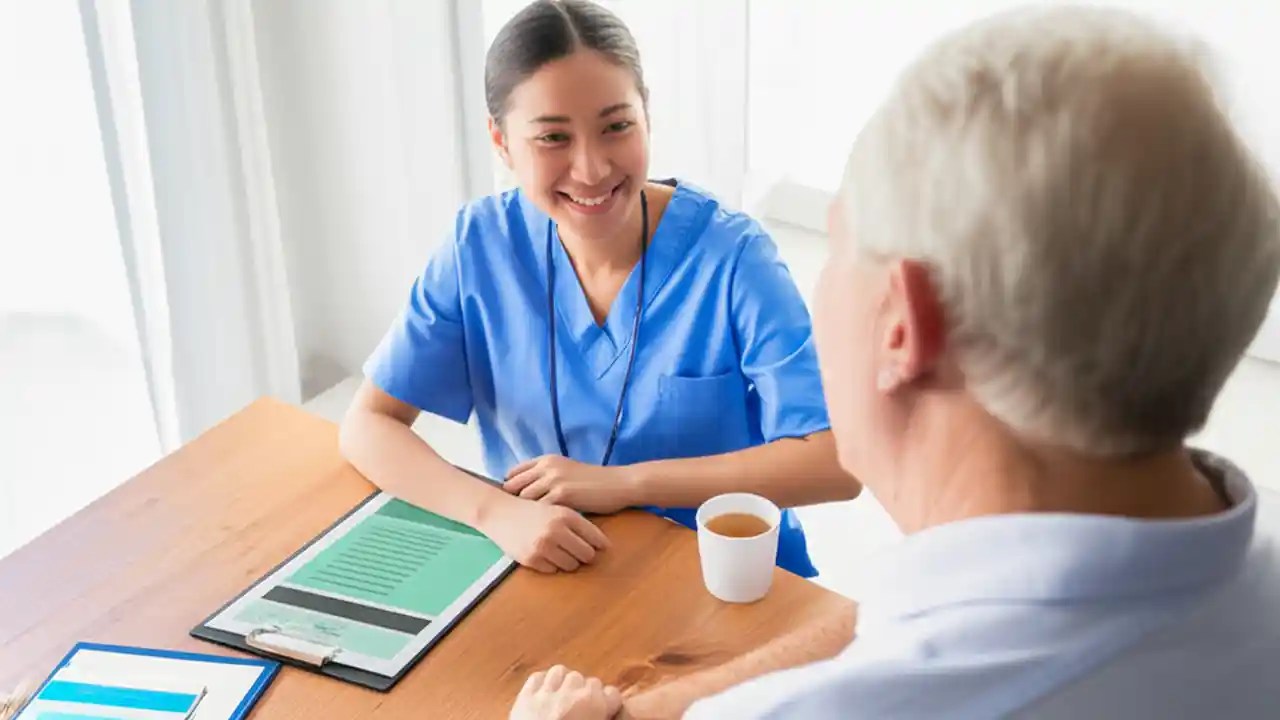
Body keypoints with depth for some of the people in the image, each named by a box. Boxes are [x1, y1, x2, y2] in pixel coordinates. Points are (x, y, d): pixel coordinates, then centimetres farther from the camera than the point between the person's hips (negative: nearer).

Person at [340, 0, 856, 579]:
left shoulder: (731, 256, -16)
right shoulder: (483, 245, -7)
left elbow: (837, 461, -18)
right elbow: (367, 424, -7)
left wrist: (623, 482, -21)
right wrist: (496, 511, -25)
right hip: (542, 573, 2)